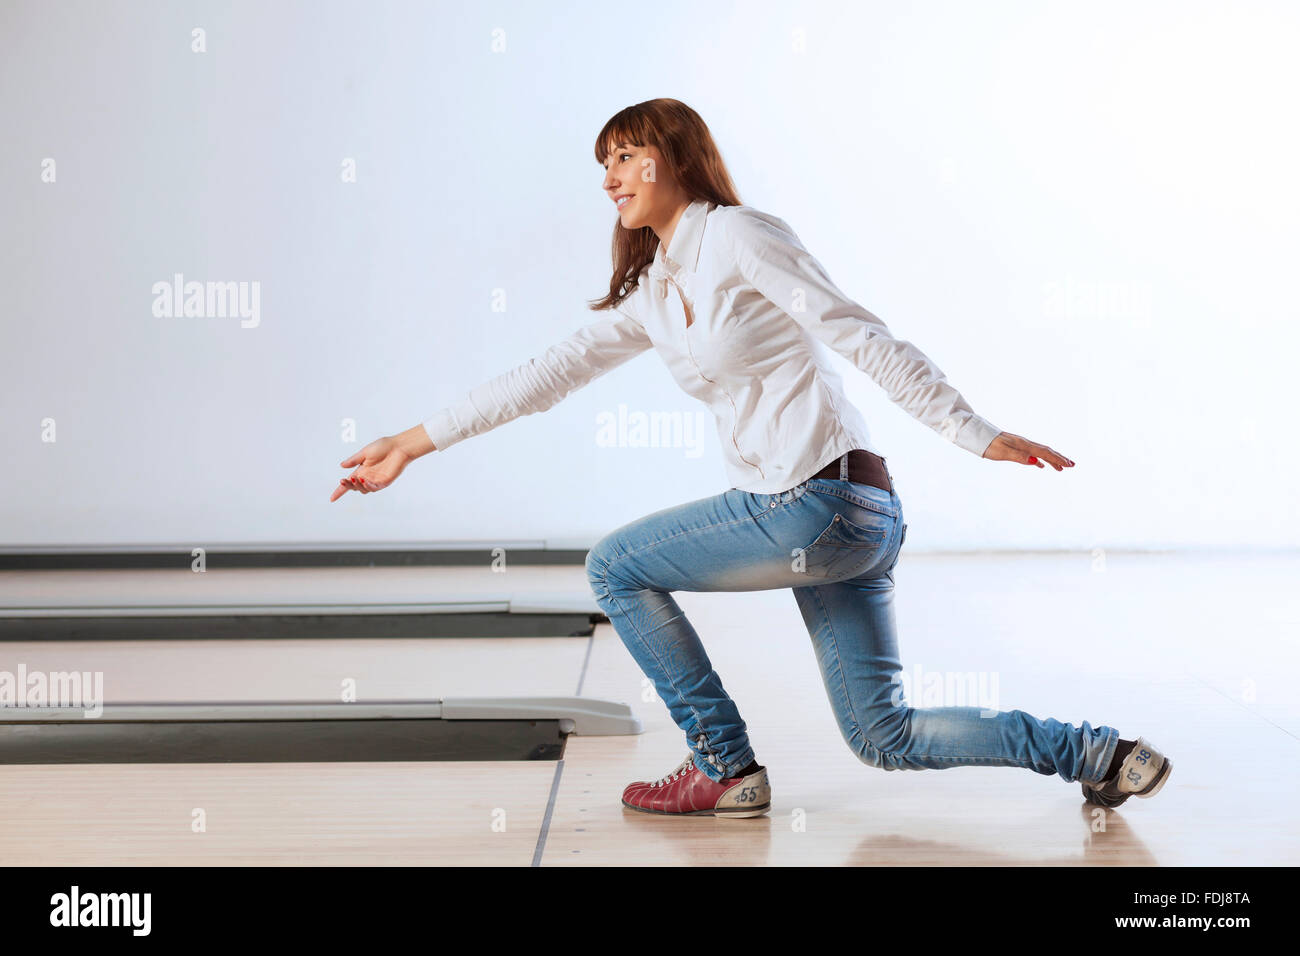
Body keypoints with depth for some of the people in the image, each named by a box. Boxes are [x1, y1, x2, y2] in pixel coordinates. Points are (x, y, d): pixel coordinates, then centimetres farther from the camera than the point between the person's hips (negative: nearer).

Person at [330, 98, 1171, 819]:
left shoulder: (739, 236, -5)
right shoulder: (652, 292, 18)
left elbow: (867, 340, -11)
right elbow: (550, 374, 19)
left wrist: (977, 435, -18)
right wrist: (412, 444, 17)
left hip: (825, 501, -9)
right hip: (840, 518, 9)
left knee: (615, 566, 2)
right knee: (884, 738, 10)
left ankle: (725, 768, 9)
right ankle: (1099, 755, 12)